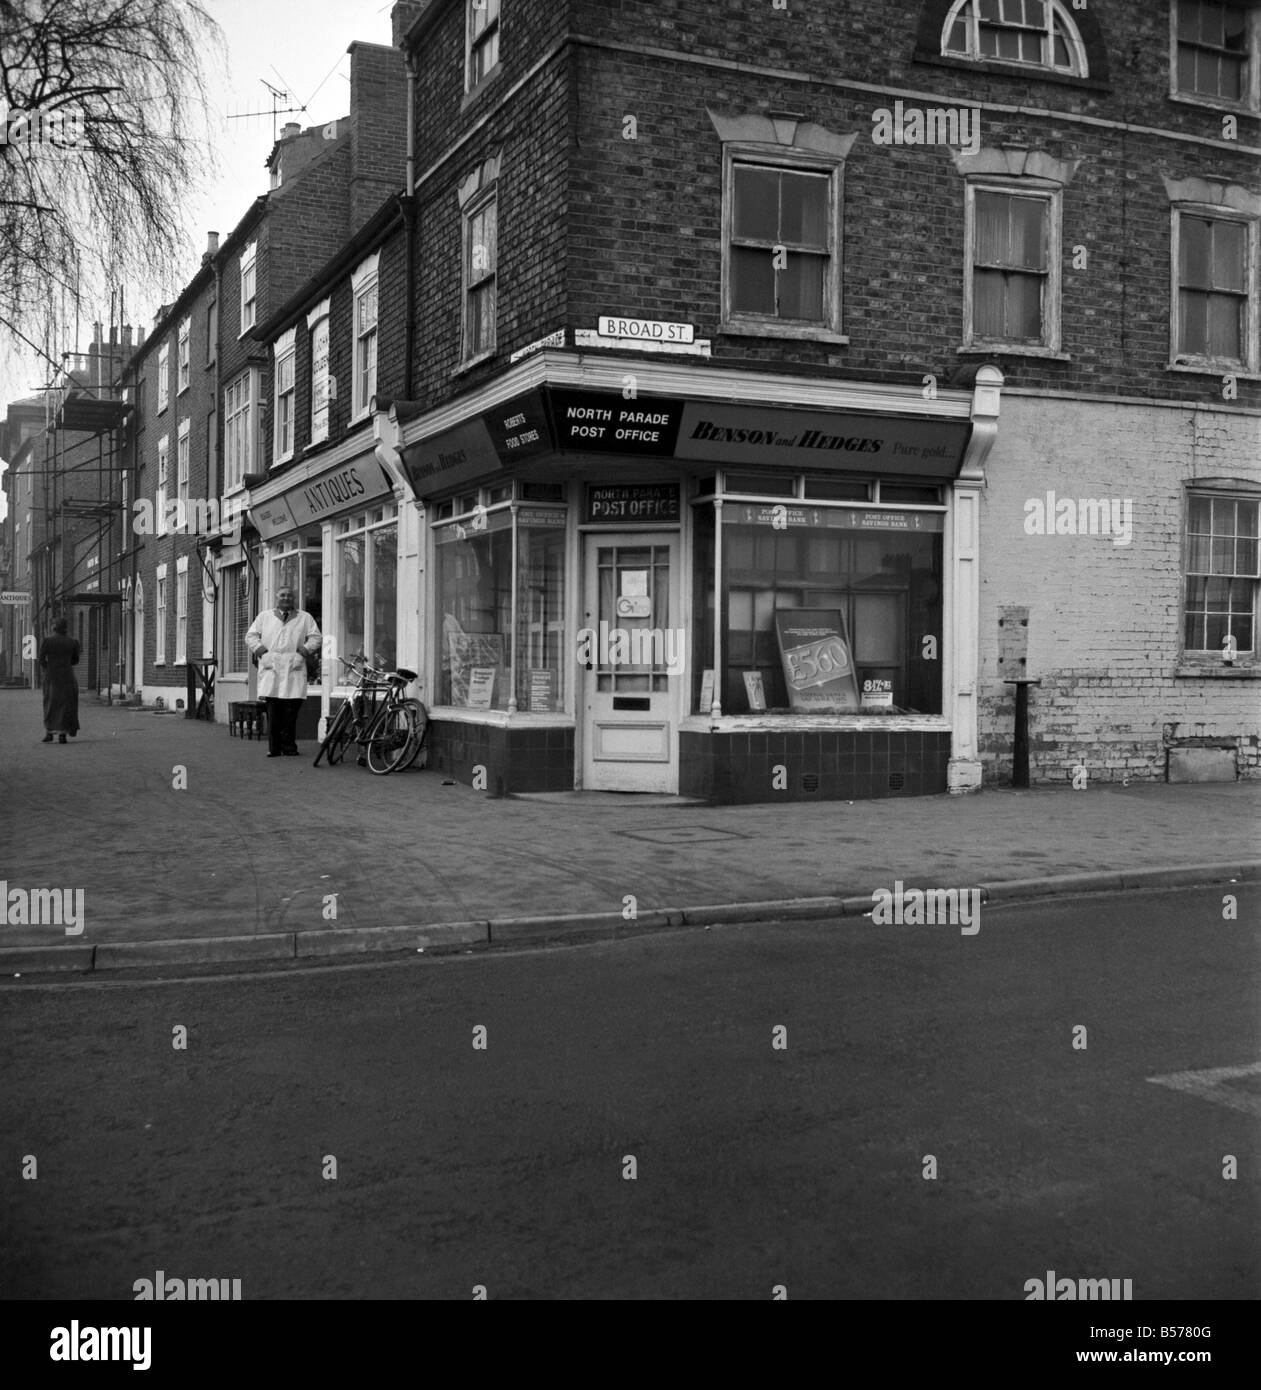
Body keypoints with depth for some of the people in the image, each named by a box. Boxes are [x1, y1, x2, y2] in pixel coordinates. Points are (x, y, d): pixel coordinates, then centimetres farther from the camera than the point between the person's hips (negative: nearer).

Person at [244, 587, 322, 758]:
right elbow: (250, 636, 17)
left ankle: (289, 746, 1)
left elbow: (316, 638, 11)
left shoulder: (305, 618, 17)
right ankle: (274, 747, -4)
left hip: (294, 668, 0)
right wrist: (260, 649, 0)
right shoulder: (264, 617, 20)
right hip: (270, 668, 0)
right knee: (273, 710, -7)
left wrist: (305, 650, -5)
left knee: (291, 711, -6)